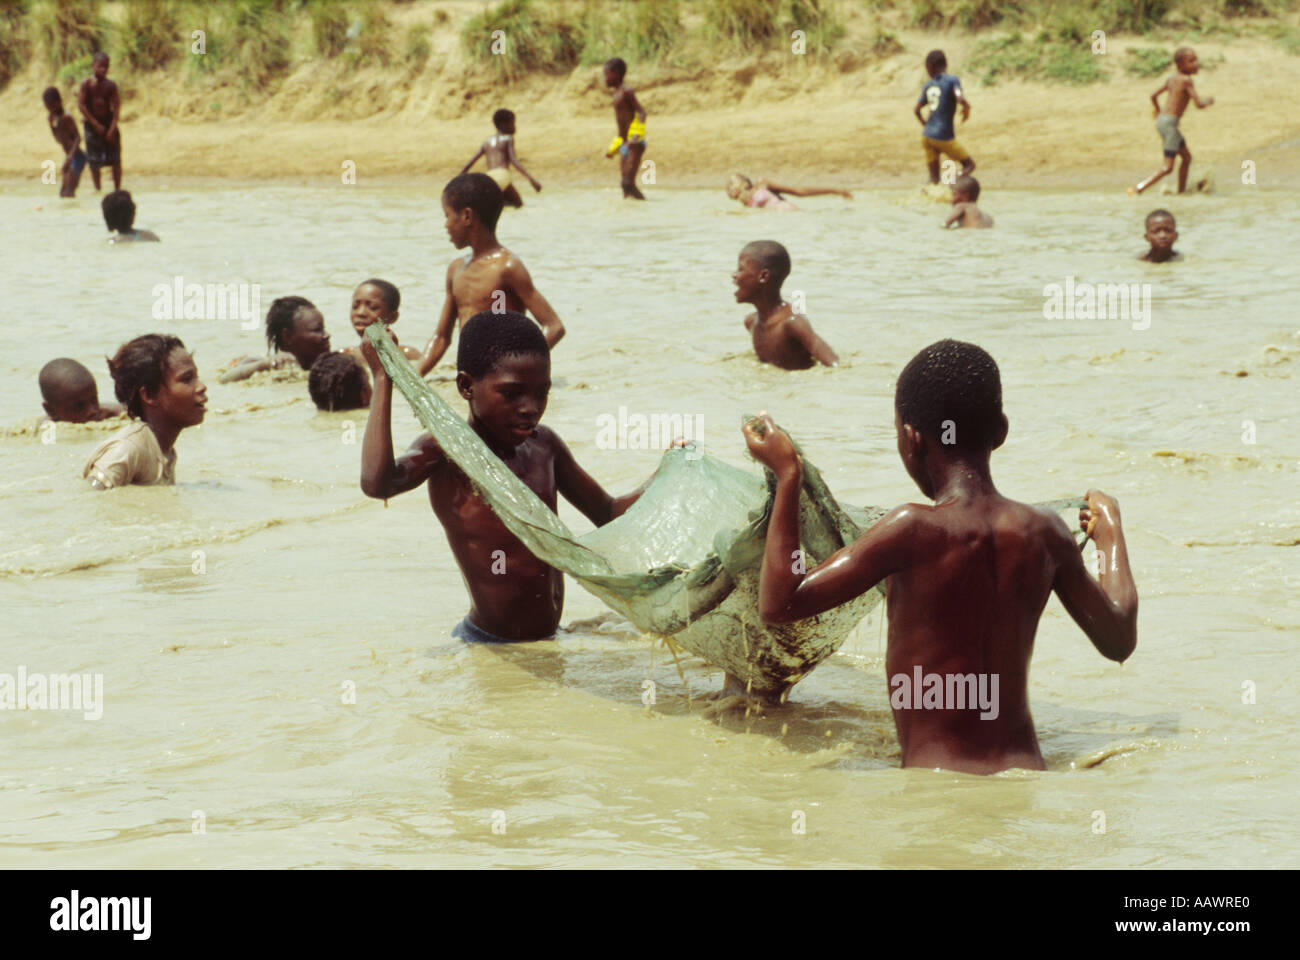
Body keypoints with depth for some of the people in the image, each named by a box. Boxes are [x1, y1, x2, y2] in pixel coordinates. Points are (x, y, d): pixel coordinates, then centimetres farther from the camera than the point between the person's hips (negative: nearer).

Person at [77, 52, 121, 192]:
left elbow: (117, 107, -3)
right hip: (92, 124, -1)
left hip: (109, 123, 1)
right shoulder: (87, 83, -5)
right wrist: (96, 124, -12)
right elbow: (81, 105, -8)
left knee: (115, 159, -2)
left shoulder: (110, 85, -1)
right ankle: (97, 189, 11)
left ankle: (117, 189, 7)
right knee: (94, 160, 1)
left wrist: (112, 128, -14)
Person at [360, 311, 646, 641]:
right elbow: (376, 482, -31)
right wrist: (382, 379, -24)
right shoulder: (443, 451, -10)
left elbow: (608, 514, 22)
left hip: (549, 641, 6)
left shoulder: (543, 445, 10)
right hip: (485, 649, -6)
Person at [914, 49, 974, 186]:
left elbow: (916, 110, 14)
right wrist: (967, 108, -1)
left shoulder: (928, 85, 9)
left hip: (927, 135, 5)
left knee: (934, 179, 11)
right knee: (969, 165, 10)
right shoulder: (952, 80, -7)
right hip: (944, 137, -5)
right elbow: (960, 99, -23)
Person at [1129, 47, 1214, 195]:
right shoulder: (1186, 80, -15)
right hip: (1170, 123, -9)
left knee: (1187, 157, 23)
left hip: (1162, 120, 9)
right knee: (1168, 167, -7)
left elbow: (1154, 96, 14)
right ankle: (1138, 188, -14)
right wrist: (1208, 101, 4)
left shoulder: (1172, 79, 9)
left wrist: (1157, 109, 34)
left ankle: (1181, 191, 30)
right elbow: (1199, 105, -18)